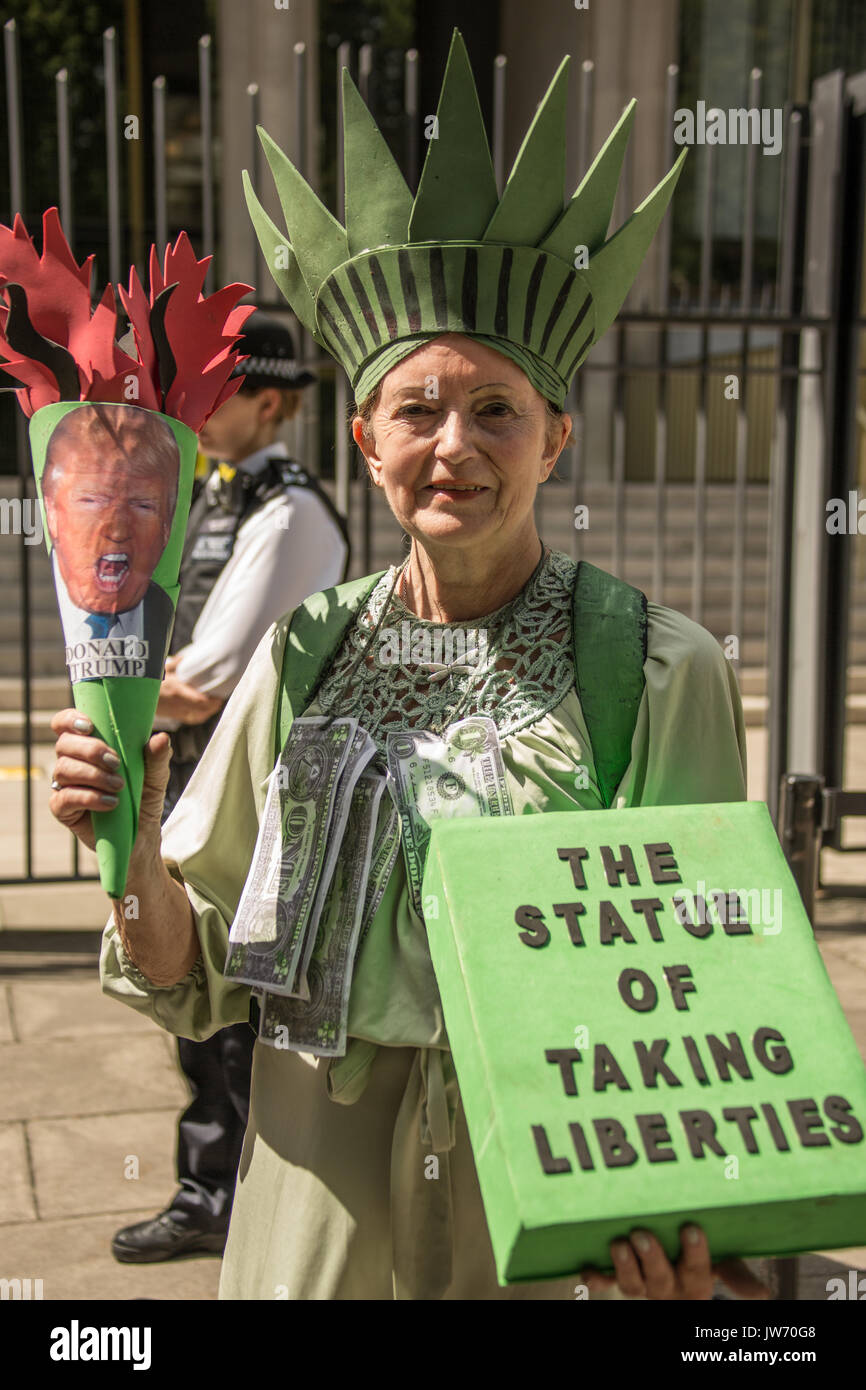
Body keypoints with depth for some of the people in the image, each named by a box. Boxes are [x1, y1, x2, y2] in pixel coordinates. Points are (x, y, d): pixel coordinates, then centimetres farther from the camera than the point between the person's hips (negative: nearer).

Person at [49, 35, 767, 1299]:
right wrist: (133, 849, -17)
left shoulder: (663, 673, -11)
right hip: (320, 1208, 2)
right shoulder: (307, 658, -4)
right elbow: (199, 982, 2)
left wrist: (694, 1235, -18)